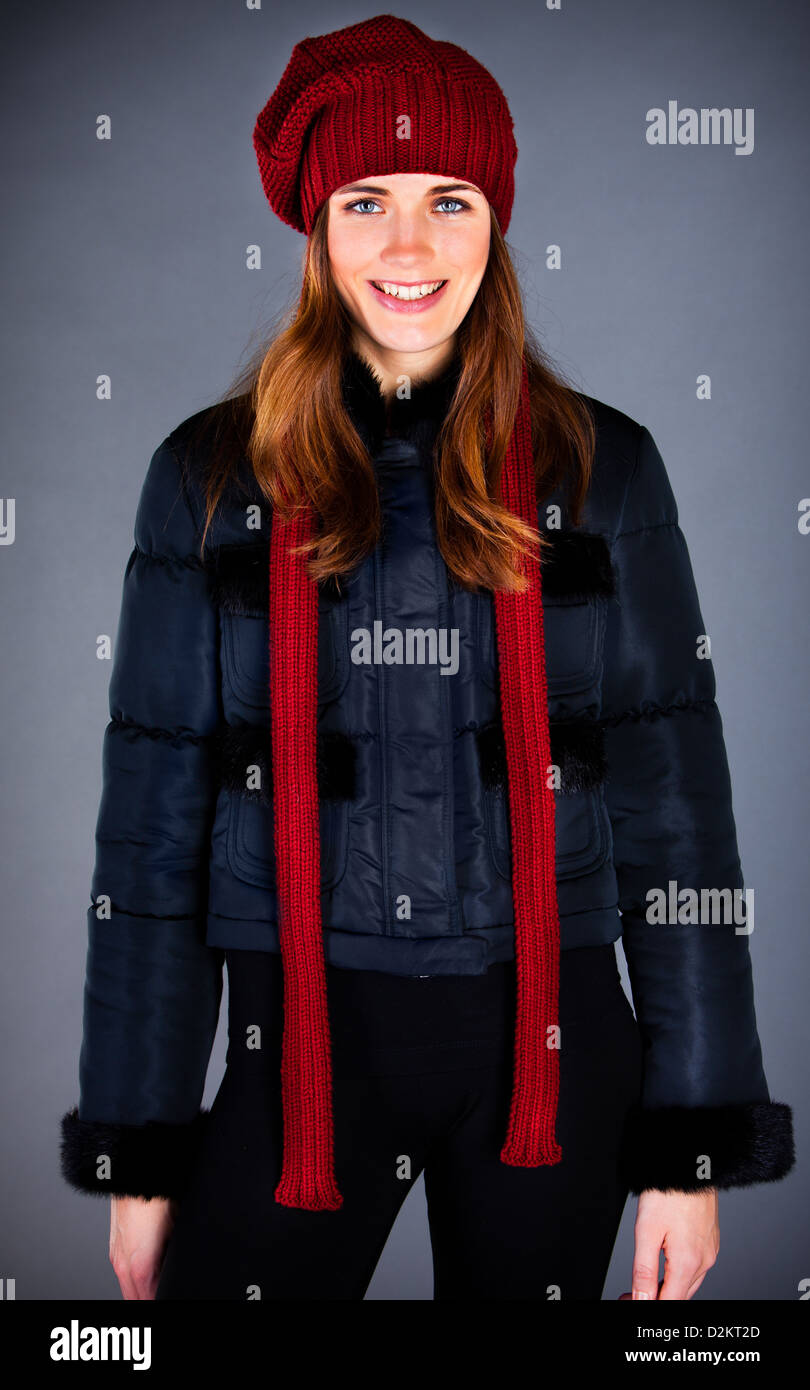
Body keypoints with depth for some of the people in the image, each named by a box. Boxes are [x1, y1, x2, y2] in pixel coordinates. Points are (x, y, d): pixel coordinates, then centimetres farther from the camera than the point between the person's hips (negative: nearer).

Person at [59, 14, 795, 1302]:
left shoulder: (601, 468, -1)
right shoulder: (215, 473, -1)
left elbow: (674, 796, -1)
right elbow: (153, 811, 0)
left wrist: (693, 1143, -2)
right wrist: (139, 1146, 1)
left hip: (549, 1047, 1)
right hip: (303, 1044, 0)